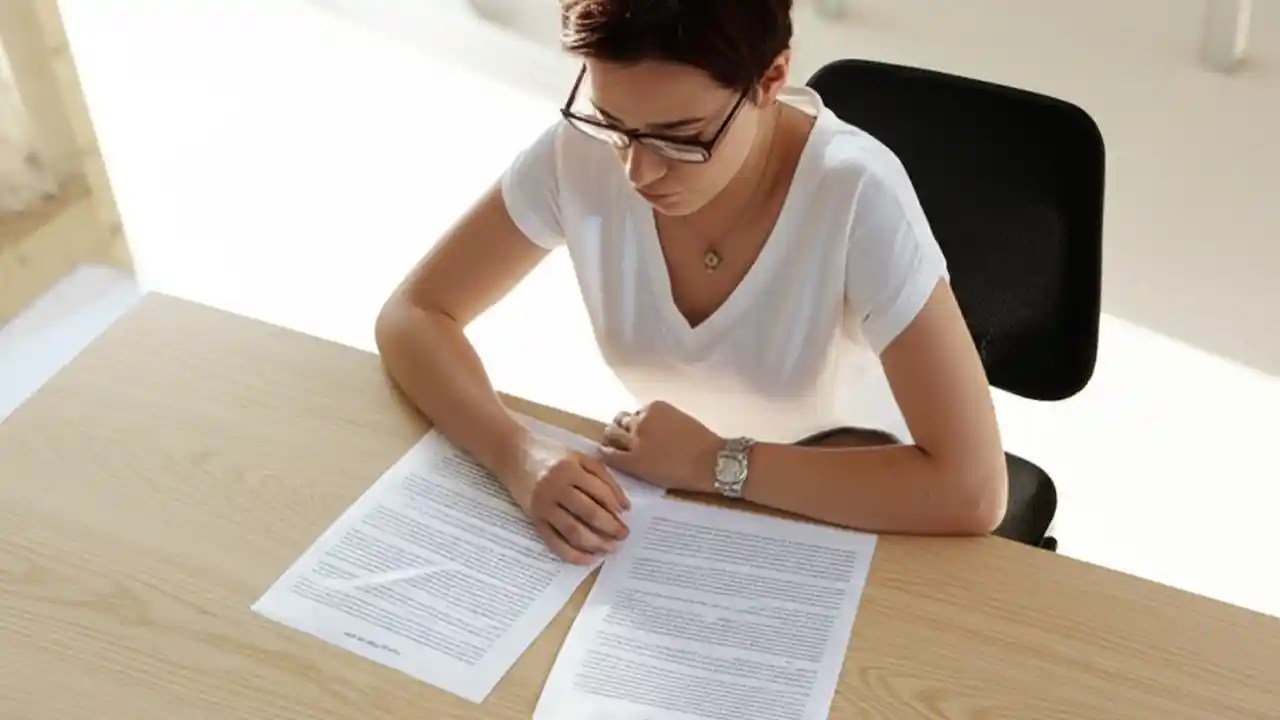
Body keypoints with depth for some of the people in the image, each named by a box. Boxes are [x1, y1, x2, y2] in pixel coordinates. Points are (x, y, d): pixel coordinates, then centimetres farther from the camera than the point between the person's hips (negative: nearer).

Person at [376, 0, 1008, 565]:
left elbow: (972, 489, -28)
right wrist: (519, 456, -28)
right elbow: (413, 317, -11)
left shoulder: (856, 196, -26)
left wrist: (717, 462, -26)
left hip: (821, 522, -2)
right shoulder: (582, 150, -17)